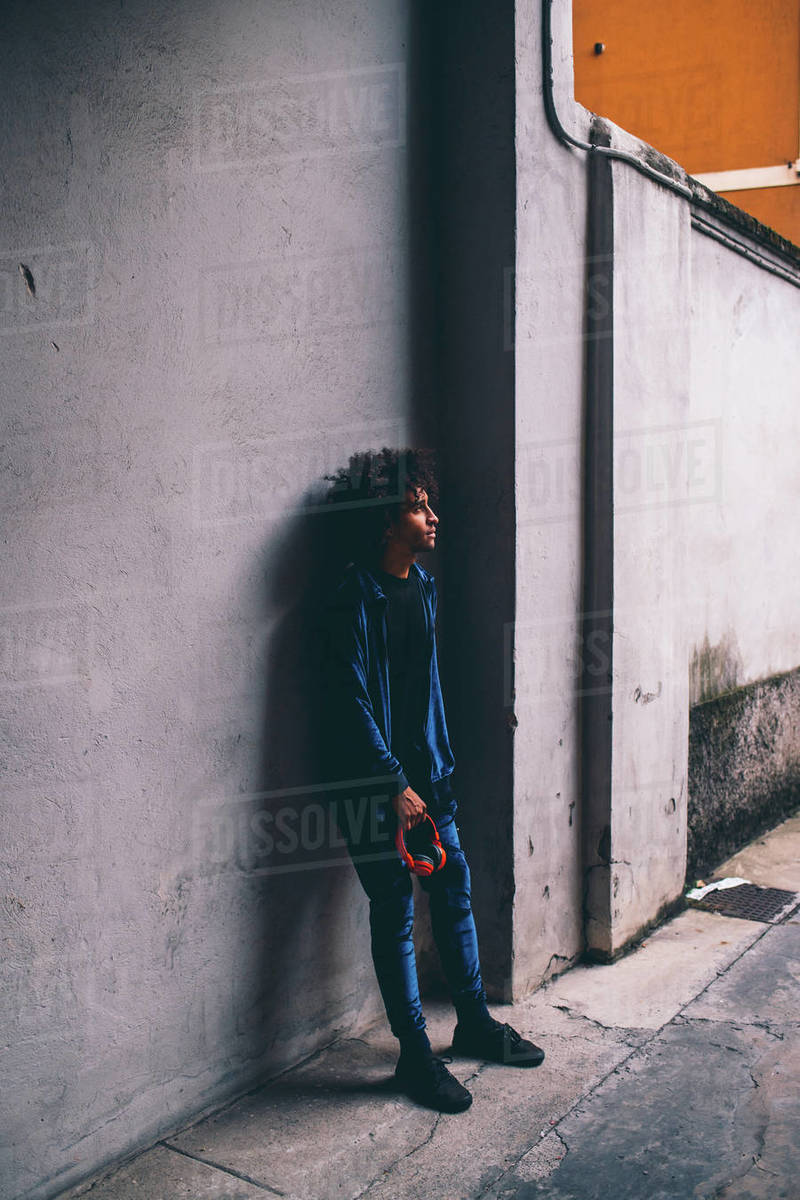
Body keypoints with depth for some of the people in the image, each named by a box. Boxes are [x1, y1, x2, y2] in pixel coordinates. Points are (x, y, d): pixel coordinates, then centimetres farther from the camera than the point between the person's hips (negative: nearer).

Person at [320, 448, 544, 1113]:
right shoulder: (355, 601, -16)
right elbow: (352, 701, -17)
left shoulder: (424, 586, 8)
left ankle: (475, 1021, 34)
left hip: (426, 771, 8)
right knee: (394, 914, 4)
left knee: (455, 891, 15)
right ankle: (416, 1053, 17)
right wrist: (396, 786, -16)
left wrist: (441, 766, 16)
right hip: (377, 781, -7)